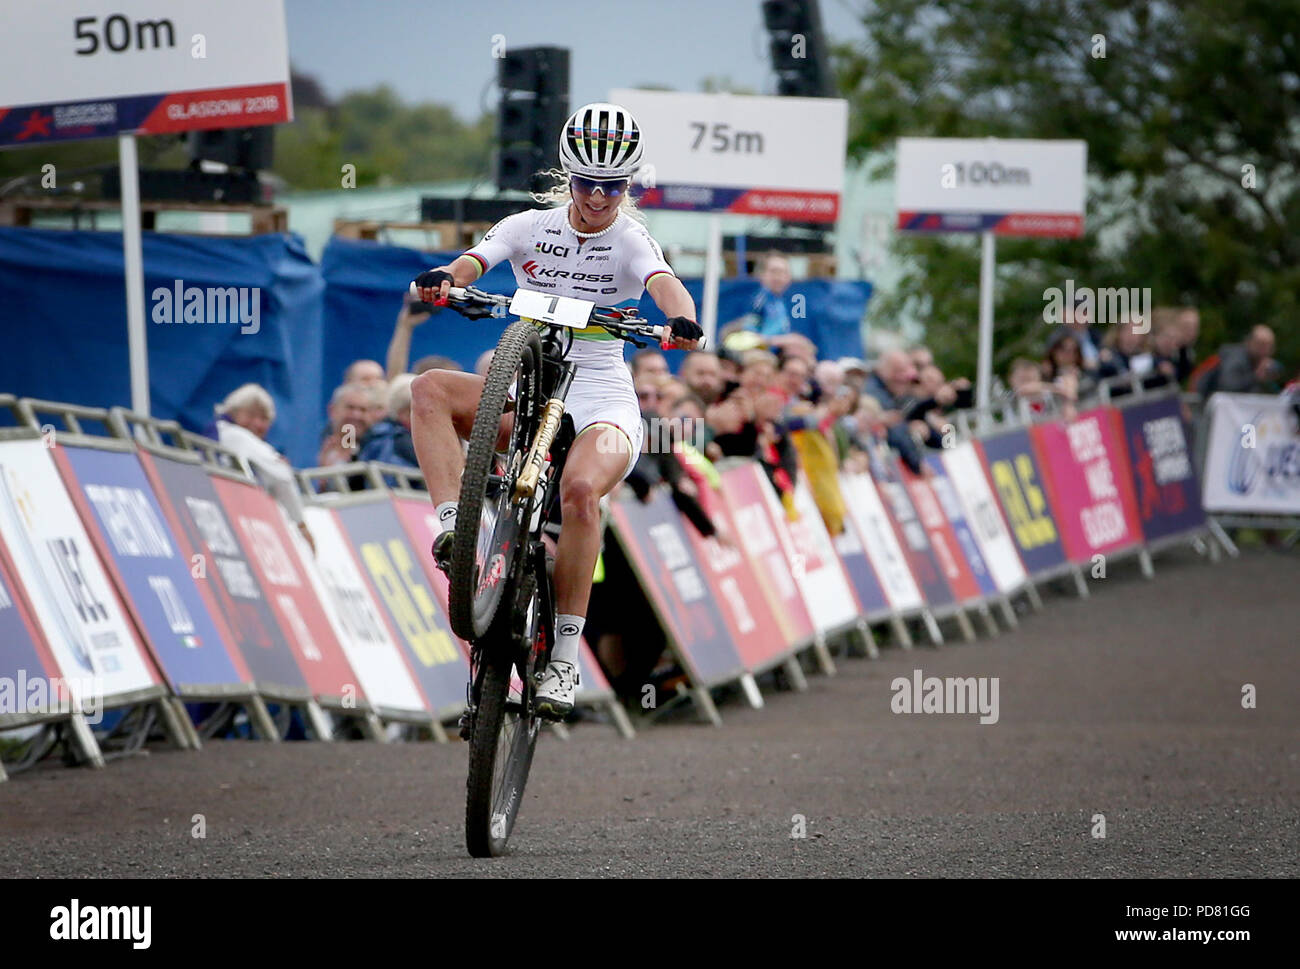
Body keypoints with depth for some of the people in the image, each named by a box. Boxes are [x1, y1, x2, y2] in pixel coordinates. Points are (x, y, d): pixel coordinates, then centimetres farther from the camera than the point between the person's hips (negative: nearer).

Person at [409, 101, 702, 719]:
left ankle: (565, 655, -24)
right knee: (429, 390, -23)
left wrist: (683, 321, -46)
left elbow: (664, 284, -22)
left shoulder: (631, 243, -1)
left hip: (601, 398, -3)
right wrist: (442, 280, -37)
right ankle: (454, 525, -36)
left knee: (580, 490, -34)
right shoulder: (530, 228, 5)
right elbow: (473, 261, -12)